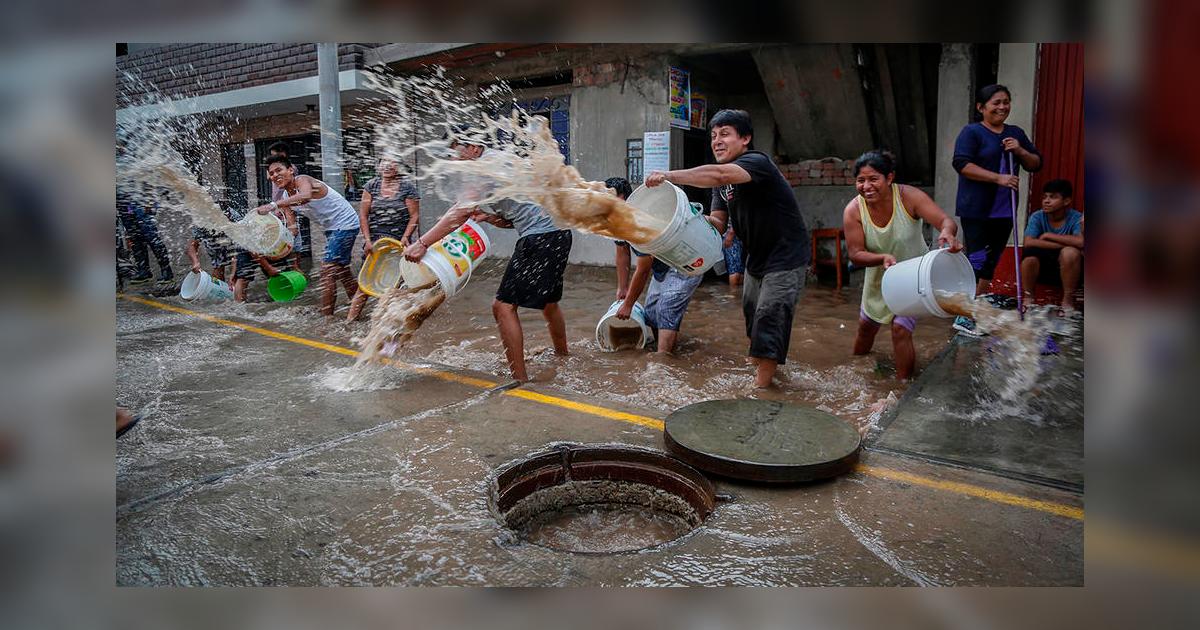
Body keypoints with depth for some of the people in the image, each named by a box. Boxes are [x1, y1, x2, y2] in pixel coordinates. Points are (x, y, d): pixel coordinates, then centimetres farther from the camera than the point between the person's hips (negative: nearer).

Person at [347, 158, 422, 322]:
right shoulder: (371, 186, 6)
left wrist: (405, 237, -11)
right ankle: (350, 319, 1)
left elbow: (415, 215, -1)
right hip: (374, 239, 1)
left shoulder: (407, 186, 0)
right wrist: (367, 240, -4)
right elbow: (363, 214, 5)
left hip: (398, 241, -1)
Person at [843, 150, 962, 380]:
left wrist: (947, 232, -56)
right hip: (879, 278, 3)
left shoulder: (909, 197, -26)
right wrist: (883, 258, -39)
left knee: (901, 330, -15)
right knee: (866, 326, 19)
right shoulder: (853, 211, -21)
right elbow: (855, 254, -21)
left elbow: (946, 220, -32)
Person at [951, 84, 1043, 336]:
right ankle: (964, 317, -5)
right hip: (976, 210, -7)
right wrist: (999, 178, -23)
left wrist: (1020, 151, -5)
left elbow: (1036, 164, 15)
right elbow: (962, 164, -19)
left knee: (991, 260, 11)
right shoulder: (972, 132, -5)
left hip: (1004, 211, 7)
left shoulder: (1016, 133, 15)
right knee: (976, 259, -9)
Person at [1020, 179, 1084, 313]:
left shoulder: (1076, 218, -14)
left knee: (1070, 252, -33)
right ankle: (1028, 298, -8)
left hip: (1067, 268, -1)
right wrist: (1065, 244, -26)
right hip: (1042, 266, 1)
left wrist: (1048, 235, -23)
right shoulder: (1037, 217, -10)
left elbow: (1081, 241, -34)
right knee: (1030, 253, -30)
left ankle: (1068, 300, -14)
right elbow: (1028, 242, -26)